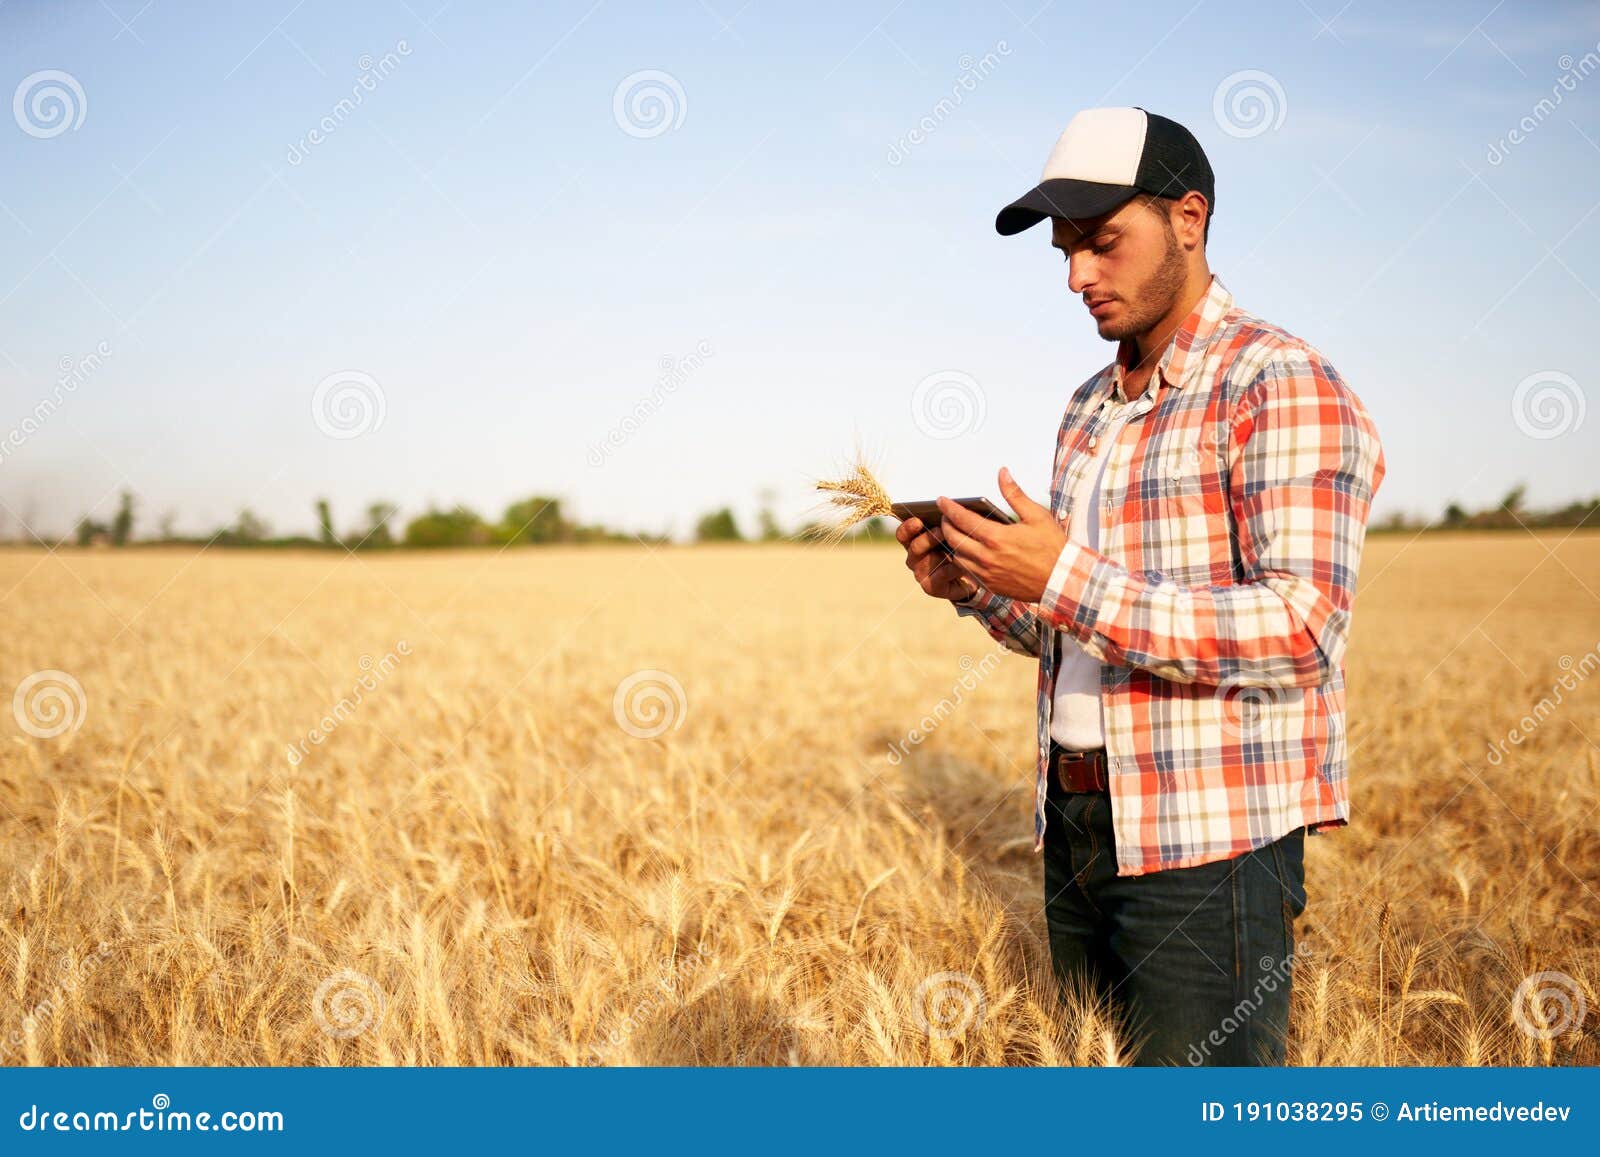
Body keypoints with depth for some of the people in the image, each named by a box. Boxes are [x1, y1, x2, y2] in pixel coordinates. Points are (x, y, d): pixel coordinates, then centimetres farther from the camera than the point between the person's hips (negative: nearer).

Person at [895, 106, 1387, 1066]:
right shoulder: (1091, 410, 15)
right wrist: (976, 589, 0)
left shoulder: (1284, 389, -11)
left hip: (1209, 841, -8)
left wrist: (1068, 579, -26)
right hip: (1081, 827, 8)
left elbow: (1303, 632, -22)